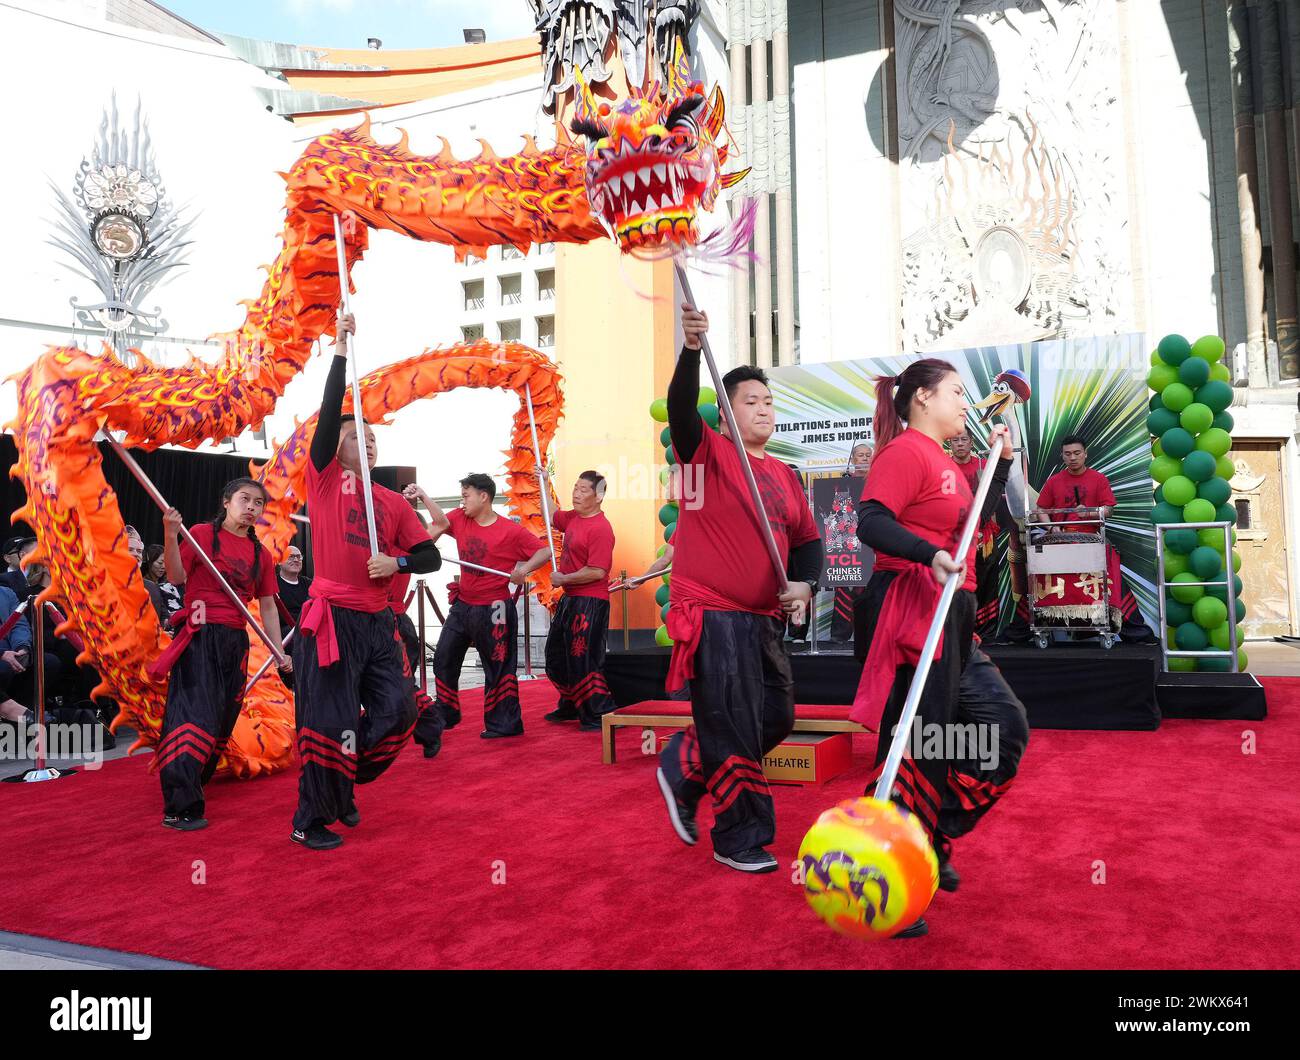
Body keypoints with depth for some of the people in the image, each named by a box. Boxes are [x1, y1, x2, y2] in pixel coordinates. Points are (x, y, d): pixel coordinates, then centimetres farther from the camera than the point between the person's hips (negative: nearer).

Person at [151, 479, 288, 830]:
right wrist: (171, 535, -23)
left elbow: (267, 606, 15)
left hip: (235, 642, 6)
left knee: (222, 721, 11)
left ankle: (192, 783, 29)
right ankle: (180, 808, -11)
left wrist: (279, 650, 10)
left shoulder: (260, 554, 12)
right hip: (200, 636, -6)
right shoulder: (202, 534, -1)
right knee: (197, 715, -13)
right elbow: (176, 577, -9)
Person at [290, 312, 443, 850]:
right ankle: (310, 820, 13)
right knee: (330, 719, -4)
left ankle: (342, 788, 27)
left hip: (378, 621, 5)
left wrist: (396, 563, -7)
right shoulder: (324, 479, 2)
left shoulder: (394, 501, 13)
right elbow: (329, 411, -10)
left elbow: (431, 556, 13)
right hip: (333, 619, -5)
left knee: (397, 709, 4)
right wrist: (342, 348, -11)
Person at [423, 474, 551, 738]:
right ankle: (445, 715, 29)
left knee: (498, 668, 2)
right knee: (443, 659, 13)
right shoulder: (460, 518, 4)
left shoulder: (511, 530, -12)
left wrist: (526, 568, -27)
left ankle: (503, 724, 13)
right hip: (462, 605, 7)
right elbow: (441, 521, -15)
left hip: (493, 610, -7)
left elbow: (545, 551, -11)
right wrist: (422, 496, -30)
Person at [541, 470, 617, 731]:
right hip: (569, 599, 10)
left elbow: (597, 572, -26)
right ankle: (570, 707, 36)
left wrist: (563, 579, -15)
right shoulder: (573, 517, 7)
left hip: (590, 602, -10)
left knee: (582, 660, -6)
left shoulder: (600, 528, -20)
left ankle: (600, 716, 5)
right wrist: (544, 486, 21)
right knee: (556, 654, 20)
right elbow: (551, 517, 29)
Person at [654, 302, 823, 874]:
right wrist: (692, 349, -39)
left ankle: (682, 770, 32)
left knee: (777, 718, 14)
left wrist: (805, 584, -3)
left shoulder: (784, 476, 14)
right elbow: (681, 408, -24)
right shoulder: (709, 453, -5)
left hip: (764, 620, 8)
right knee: (733, 730, -3)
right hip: (712, 615, -7)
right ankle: (738, 840, 14)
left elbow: (807, 539, 17)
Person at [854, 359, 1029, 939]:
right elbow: (870, 520, -23)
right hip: (912, 610, -10)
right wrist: (930, 554, -36)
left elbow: (974, 519, 31)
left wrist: (1002, 460, 27)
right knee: (913, 749, -6)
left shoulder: (942, 461, 19)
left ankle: (934, 838, 23)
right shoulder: (905, 451, -10)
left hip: (950, 618, 10)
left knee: (1005, 725, 14)